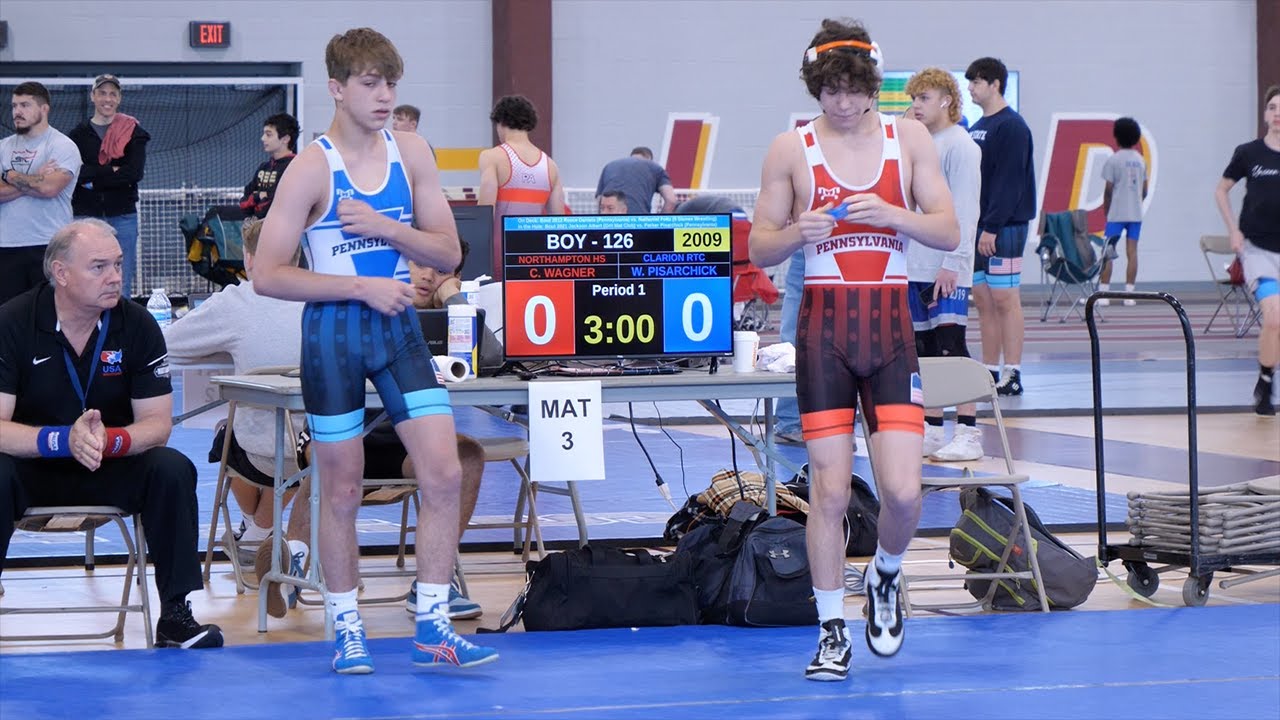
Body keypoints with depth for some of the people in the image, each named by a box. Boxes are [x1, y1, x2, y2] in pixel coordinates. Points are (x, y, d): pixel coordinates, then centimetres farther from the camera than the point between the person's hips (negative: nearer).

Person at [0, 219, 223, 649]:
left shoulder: (137, 325, -7)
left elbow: (158, 425, -8)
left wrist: (109, 441, -31)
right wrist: (64, 439, -38)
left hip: (113, 470, 2)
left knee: (173, 470, -25)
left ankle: (175, 614, -18)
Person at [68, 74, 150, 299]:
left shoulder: (132, 132, 5)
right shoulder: (79, 134, 9)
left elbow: (135, 173, -8)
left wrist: (92, 178, -11)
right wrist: (112, 171, -11)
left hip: (122, 215, -1)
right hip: (86, 215, 1)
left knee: (122, 287, 0)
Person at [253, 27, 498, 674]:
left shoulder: (410, 154, 3)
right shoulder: (313, 169, -11)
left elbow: (448, 252, 5)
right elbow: (268, 275, -15)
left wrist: (384, 228, -12)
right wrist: (362, 285, -18)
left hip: (398, 327, 4)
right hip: (333, 333, -4)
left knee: (444, 474, -5)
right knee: (342, 491, 4)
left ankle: (432, 628, 2)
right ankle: (346, 629, 18)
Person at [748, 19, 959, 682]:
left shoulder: (908, 137, 5)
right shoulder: (791, 148, 2)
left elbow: (949, 233, 2)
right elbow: (758, 248, 4)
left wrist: (892, 214, -16)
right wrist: (799, 232, -17)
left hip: (890, 327, 1)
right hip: (823, 325, -1)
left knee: (903, 492, -9)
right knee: (829, 489, -4)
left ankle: (885, 577, 23)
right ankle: (831, 632, 9)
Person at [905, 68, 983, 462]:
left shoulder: (960, 145, -7)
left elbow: (963, 210, -13)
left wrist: (952, 263, -18)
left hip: (947, 272, -8)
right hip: (915, 268, 8)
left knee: (951, 348, -9)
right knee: (924, 352, 10)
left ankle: (968, 433, -8)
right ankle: (931, 430, 16)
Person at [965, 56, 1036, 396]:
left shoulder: (1011, 127, -10)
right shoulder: (976, 128, 17)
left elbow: (1009, 181, -16)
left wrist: (992, 227, -20)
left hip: (1004, 228, -9)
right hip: (976, 226, 9)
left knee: (1005, 299, -7)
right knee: (983, 300, 9)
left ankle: (1012, 374, -5)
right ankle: (990, 372, 13)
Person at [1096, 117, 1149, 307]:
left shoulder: (1114, 160, -6)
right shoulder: (1141, 160, 10)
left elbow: (1108, 189, -8)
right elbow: (1144, 190, 11)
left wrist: (1106, 210, 4)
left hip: (1116, 214, -4)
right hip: (1136, 213, 5)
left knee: (1107, 253, -1)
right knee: (1132, 251, 3)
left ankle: (1103, 294, -4)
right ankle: (1129, 294, 1)